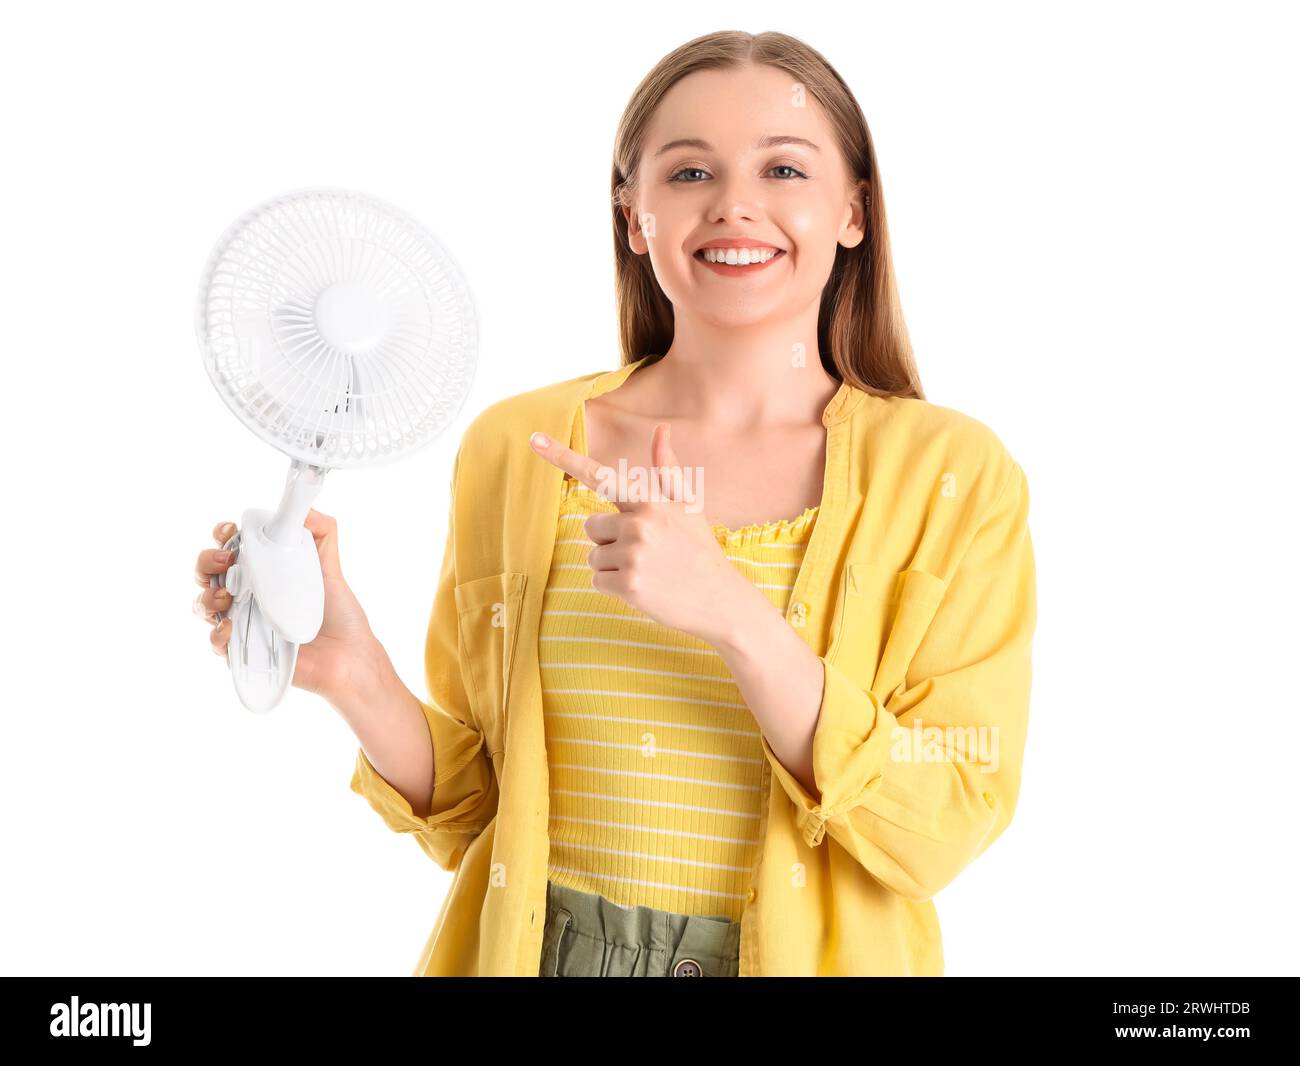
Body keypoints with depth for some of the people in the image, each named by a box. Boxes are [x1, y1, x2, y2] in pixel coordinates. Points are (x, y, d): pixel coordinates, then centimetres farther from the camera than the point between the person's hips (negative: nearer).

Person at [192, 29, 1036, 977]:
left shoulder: (954, 472, -10)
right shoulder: (513, 447, -5)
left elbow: (943, 828, -15)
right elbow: (470, 810, 0)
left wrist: (735, 618, -26)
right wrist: (352, 676, -19)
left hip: (811, 955, -1)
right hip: (533, 950, 1)